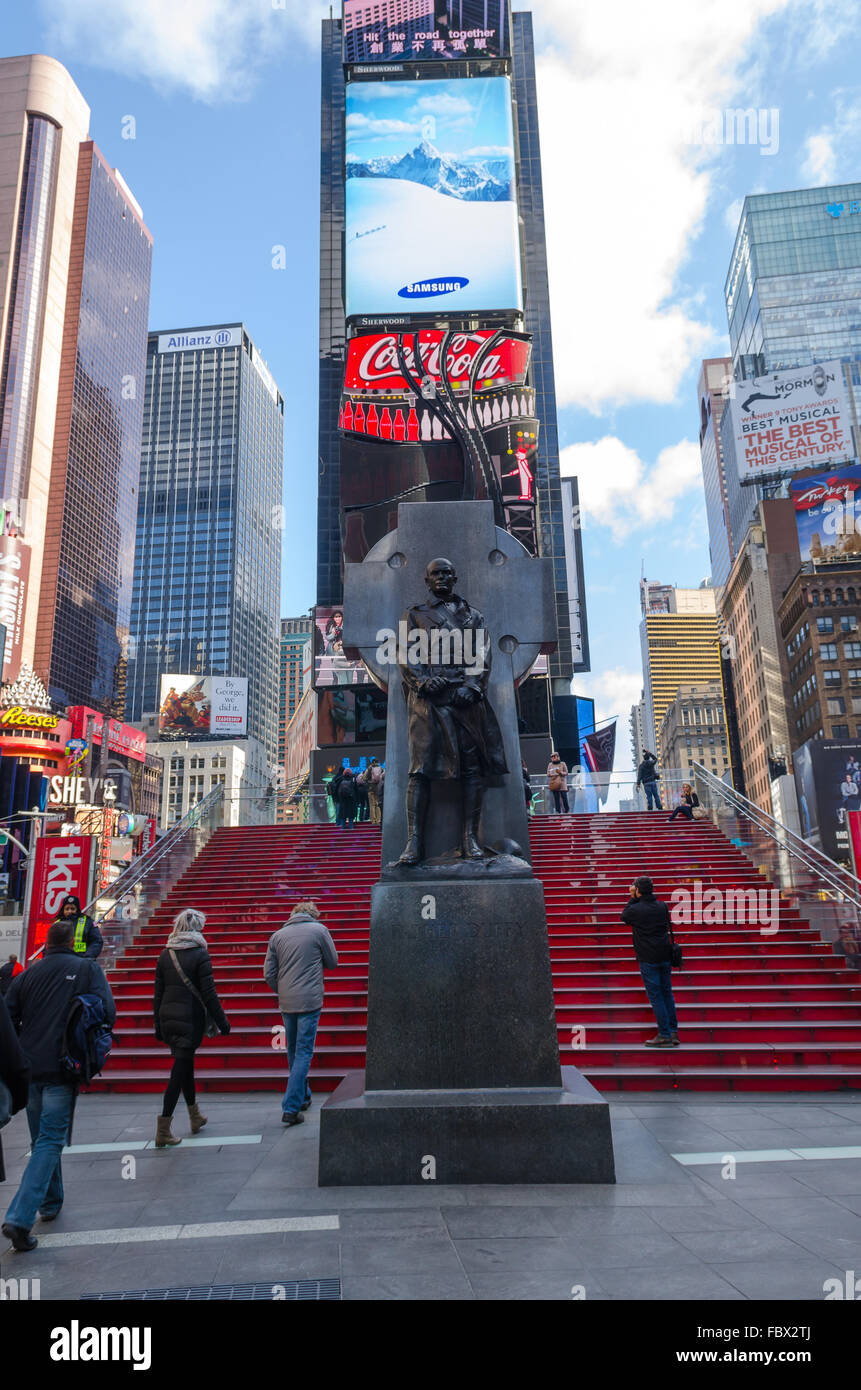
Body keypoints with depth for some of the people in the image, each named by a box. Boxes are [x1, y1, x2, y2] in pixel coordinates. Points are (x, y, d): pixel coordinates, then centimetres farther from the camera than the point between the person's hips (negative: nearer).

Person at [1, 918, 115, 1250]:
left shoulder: (28, 974, 8)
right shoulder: (88, 969, -1)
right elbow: (108, 1013, -8)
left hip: (28, 1070, 4)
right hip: (62, 1072, -4)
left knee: (41, 1139, 20)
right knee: (50, 1141, -1)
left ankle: (50, 1203, 33)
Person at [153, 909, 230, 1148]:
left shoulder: (165, 955, 5)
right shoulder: (200, 955, -10)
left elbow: (158, 993, 8)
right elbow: (209, 994, -11)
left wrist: (158, 1026, 16)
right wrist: (222, 1023, -3)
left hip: (167, 1018, 6)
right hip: (190, 1019, -6)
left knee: (186, 1065, 21)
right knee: (179, 1071, 0)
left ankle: (195, 1116, 34)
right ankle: (163, 1129, -1)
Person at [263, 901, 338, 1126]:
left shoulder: (277, 936, 7)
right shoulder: (318, 930, -3)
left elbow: (269, 974, 6)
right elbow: (332, 962, 7)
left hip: (286, 1004, 4)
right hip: (309, 1002, -4)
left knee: (293, 1051, 18)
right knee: (303, 1053, -1)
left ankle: (302, 1096, 31)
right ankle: (291, 1108, -7)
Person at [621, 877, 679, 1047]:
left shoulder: (635, 910, -12)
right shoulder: (662, 906, 3)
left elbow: (624, 916, 9)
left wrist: (633, 898, 9)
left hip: (648, 959, -6)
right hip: (665, 956, 6)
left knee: (655, 996, -1)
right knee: (667, 993, 13)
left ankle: (664, 1035, 0)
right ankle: (673, 1032, 16)